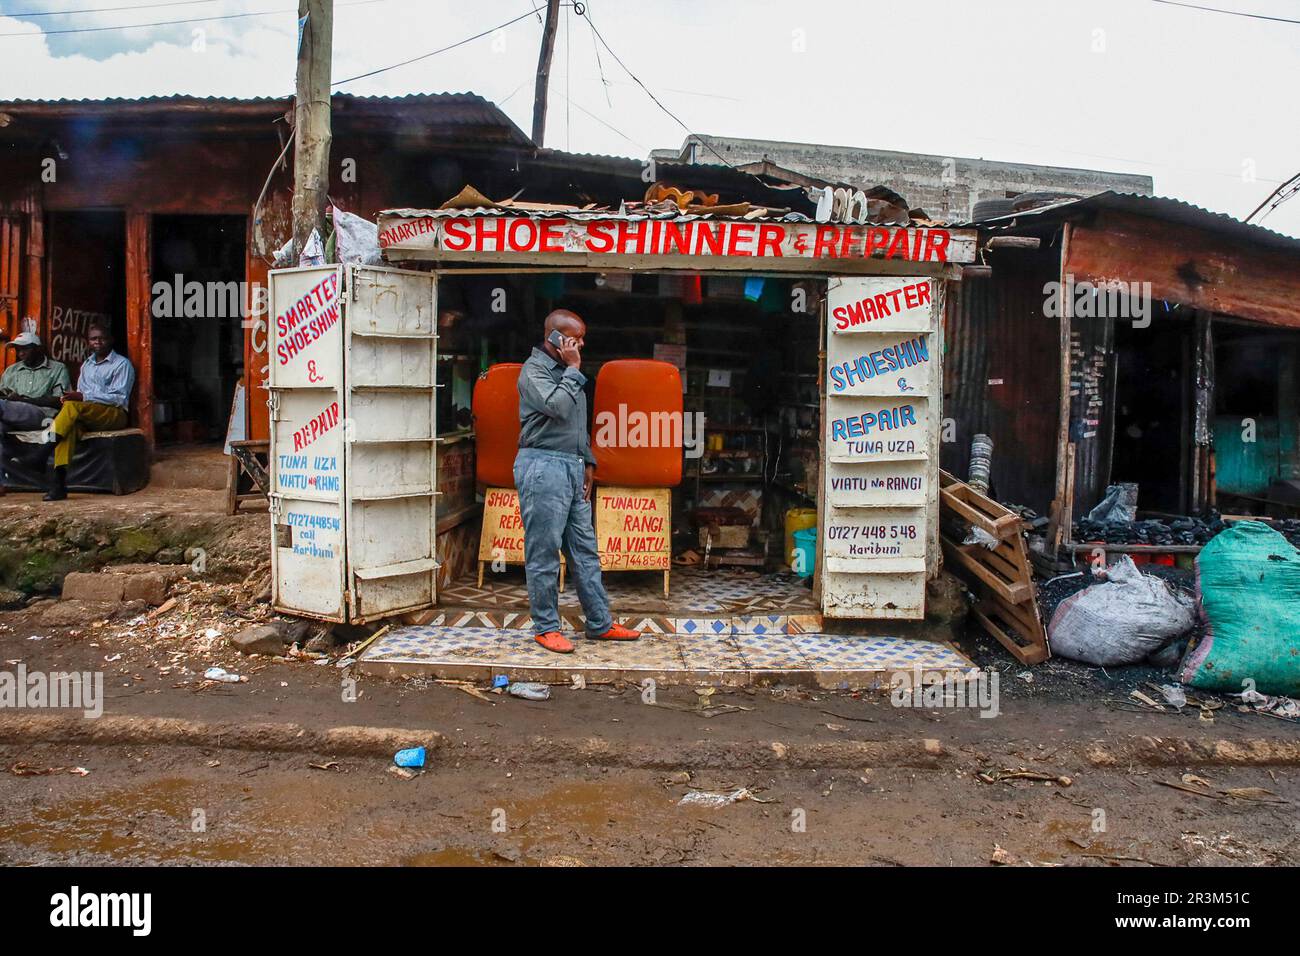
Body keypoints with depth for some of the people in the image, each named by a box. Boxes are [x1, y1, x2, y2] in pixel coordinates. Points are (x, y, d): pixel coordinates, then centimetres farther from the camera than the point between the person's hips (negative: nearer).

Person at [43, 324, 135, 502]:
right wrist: (73, 396, -5)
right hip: (86, 416, 4)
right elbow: (80, 393, 21)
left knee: (73, 405, -32)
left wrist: (83, 397, -17)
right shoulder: (87, 364, 24)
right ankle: (60, 483, -42)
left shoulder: (122, 364, 2)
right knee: (70, 426, -31)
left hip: (114, 415, -4)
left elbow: (119, 398, -9)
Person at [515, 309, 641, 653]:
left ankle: (600, 624, 16)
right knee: (544, 553, -3)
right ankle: (545, 627, 7)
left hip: (572, 469, 9)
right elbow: (558, 407, -23)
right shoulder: (534, 370, -6)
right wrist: (573, 370, -11)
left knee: (585, 550, 10)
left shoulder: (567, 372, 20)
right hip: (543, 467, -8)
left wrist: (588, 462, 17)